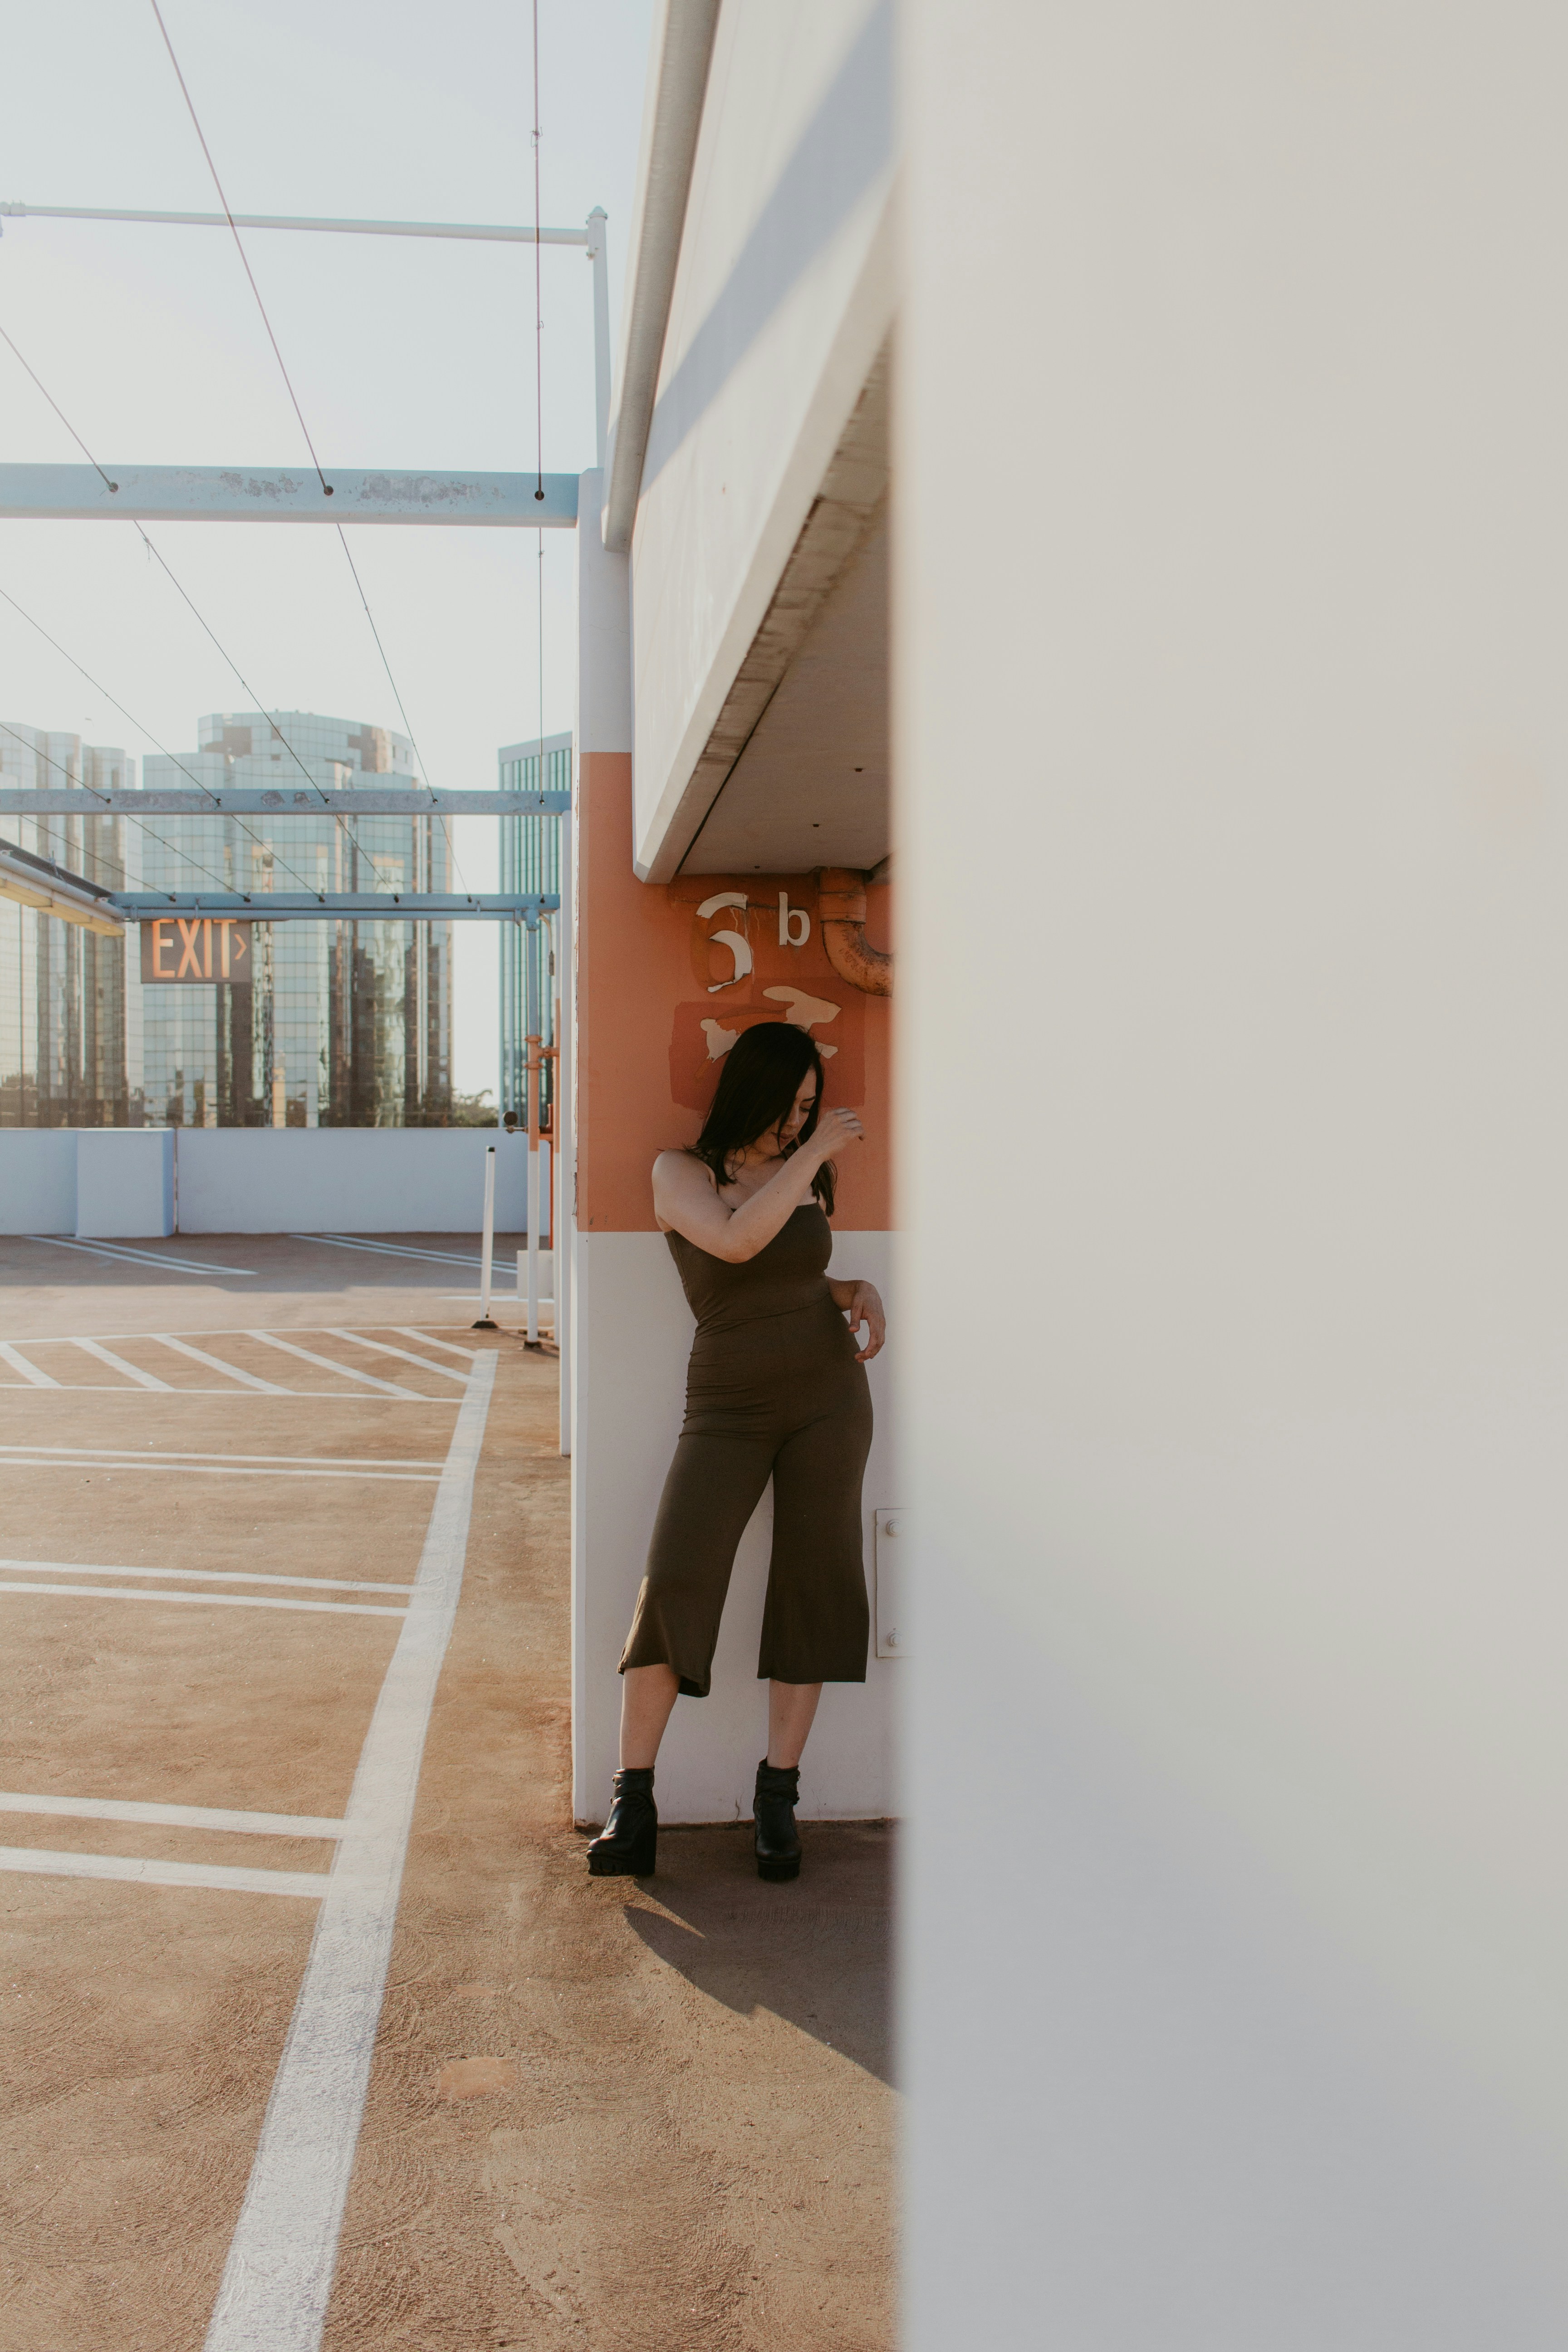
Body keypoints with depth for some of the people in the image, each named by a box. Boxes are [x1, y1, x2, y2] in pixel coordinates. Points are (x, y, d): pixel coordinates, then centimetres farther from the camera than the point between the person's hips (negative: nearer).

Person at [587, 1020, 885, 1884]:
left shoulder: (807, 1178, 9)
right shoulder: (681, 1171, -3)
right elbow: (736, 1242, -24)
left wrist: (861, 1292, 4)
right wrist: (810, 1155, -18)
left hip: (828, 1396, 4)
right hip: (730, 1407, -4)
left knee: (811, 1586, 2)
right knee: (672, 1585, -15)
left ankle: (778, 1796, 13)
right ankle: (632, 1801, -3)